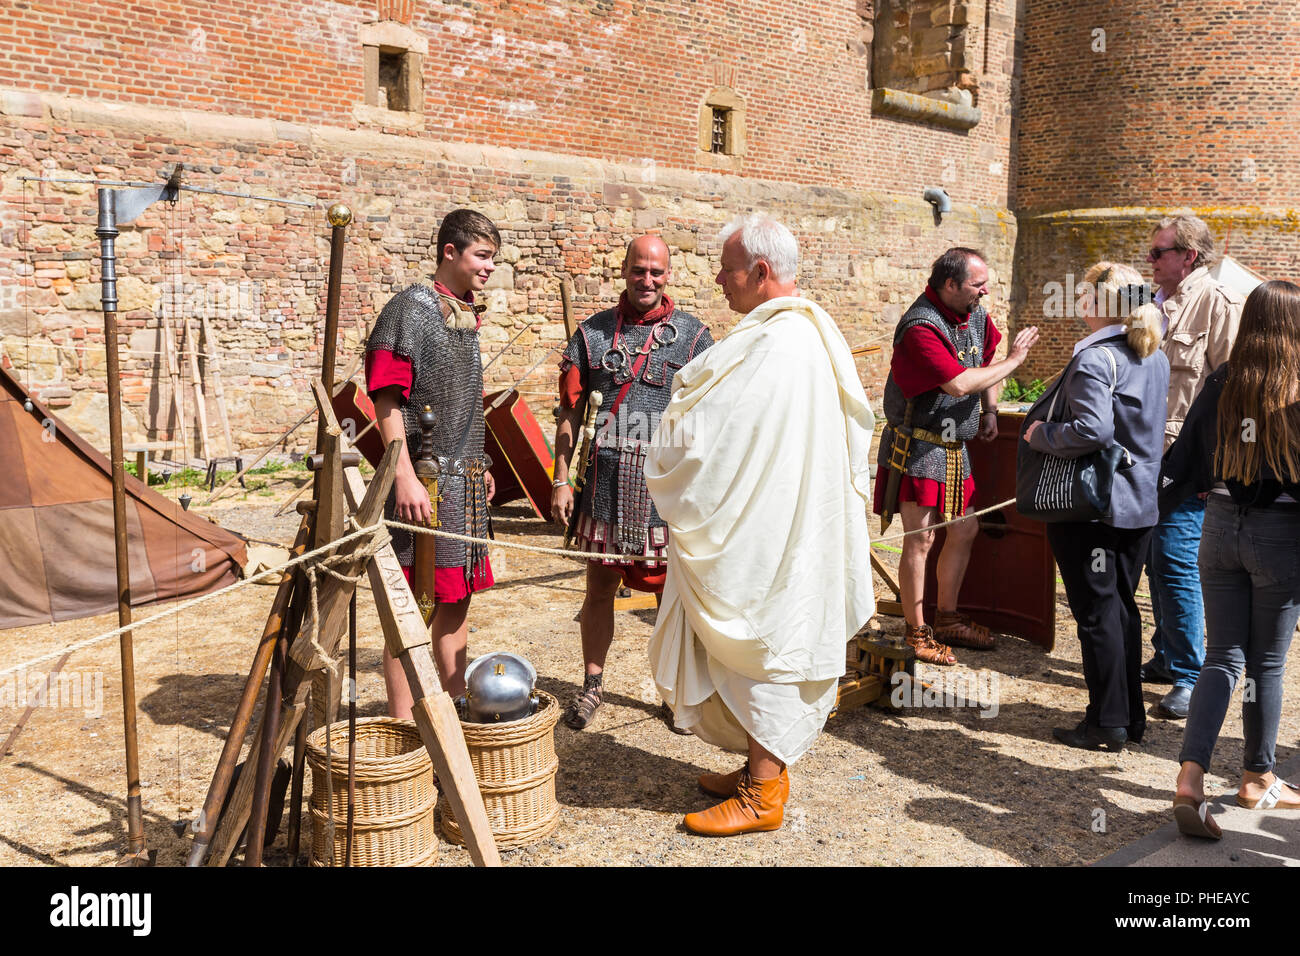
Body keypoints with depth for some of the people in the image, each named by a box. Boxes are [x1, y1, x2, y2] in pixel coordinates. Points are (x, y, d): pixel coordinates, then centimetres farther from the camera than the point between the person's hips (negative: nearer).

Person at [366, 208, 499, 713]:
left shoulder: (466, 314, 15)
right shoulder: (410, 308, -11)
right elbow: (387, 399, -17)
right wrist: (405, 476, -23)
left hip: (465, 479, 8)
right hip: (424, 479, -8)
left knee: (456, 598, 14)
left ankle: (454, 705, 26)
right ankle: (402, 725, 7)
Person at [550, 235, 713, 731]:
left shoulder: (692, 333, 5)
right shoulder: (592, 332, 8)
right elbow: (570, 411, 8)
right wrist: (561, 479, 1)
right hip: (606, 480, 1)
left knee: (672, 590, 7)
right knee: (600, 586, 8)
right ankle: (592, 684, 25)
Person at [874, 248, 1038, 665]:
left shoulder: (974, 315, 7)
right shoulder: (920, 327, -22)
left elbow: (987, 360, 27)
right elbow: (959, 383, -29)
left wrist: (989, 412, 19)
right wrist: (1014, 359, -16)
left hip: (954, 446, 9)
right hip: (917, 447, -9)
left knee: (965, 530, 14)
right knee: (921, 539, -6)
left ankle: (947, 619, 29)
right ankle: (917, 633, 7)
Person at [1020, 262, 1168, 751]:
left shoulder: (1094, 359, -19)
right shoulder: (1156, 357, 9)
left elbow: (1093, 430, -29)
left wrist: (1039, 434, -17)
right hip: (1139, 503, 8)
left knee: (1096, 610, 1)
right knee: (1122, 606, 16)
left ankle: (1108, 722, 9)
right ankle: (1131, 715, 24)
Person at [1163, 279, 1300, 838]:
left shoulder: (1220, 386, -3)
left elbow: (1185, 457, 3)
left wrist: (1157, 500, 18)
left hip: (1220, 528, 3)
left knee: (1222, 657, 9)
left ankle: (1191, 779, -5)